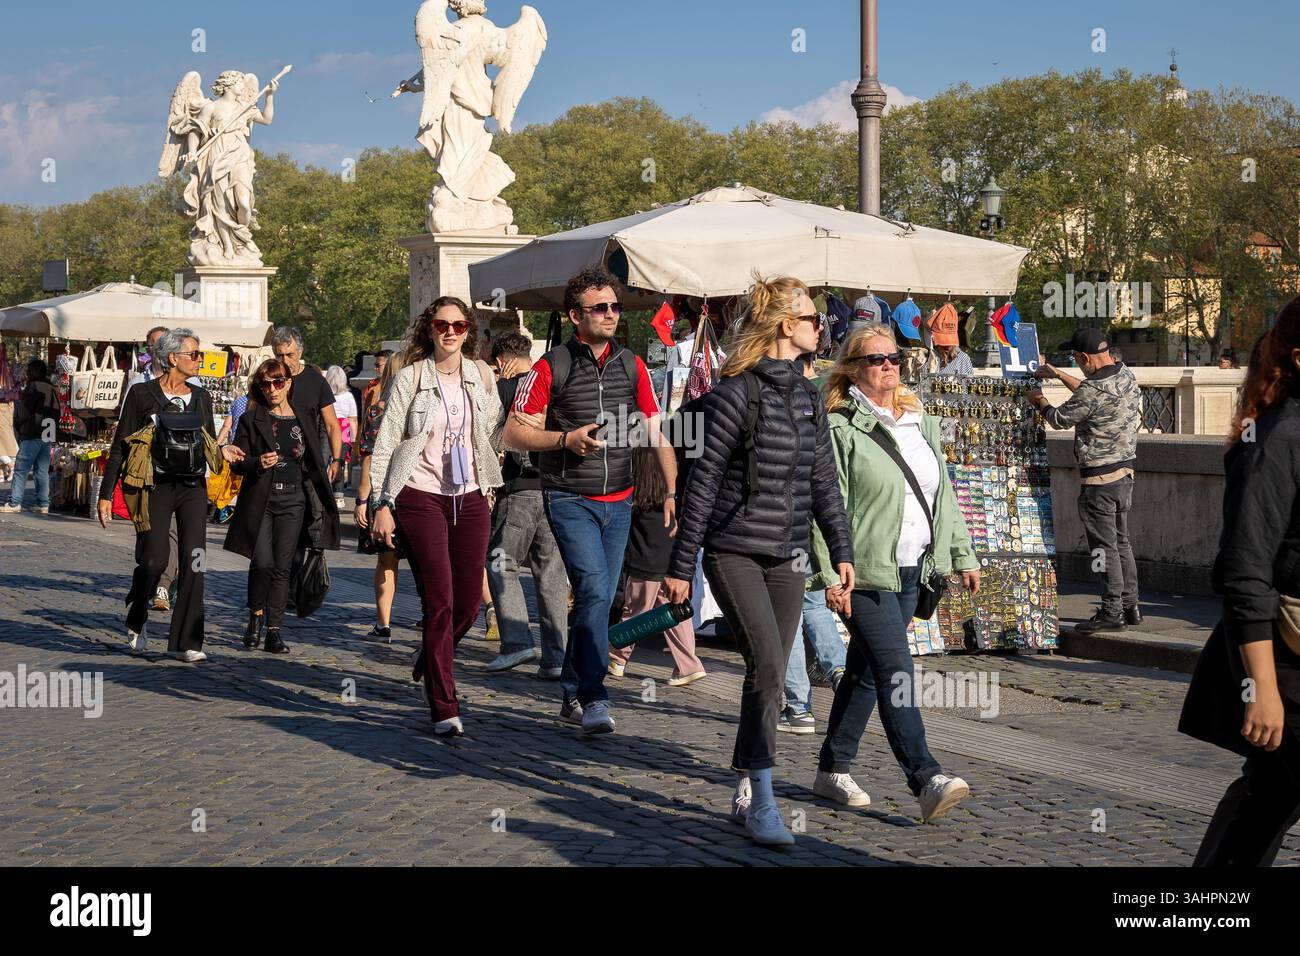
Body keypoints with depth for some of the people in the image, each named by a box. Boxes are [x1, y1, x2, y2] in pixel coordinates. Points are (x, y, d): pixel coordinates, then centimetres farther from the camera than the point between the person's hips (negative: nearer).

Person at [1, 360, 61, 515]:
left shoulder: (33, 386, -7)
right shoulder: (52, 389, 16)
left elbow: (24, 412, -10)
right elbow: (57, 414, 18)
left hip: (32, 435, -7)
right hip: (48, 436, 7)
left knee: (21, 469, -6)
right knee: (42, 471, 8)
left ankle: (14, 503, -10)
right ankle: (43, 504, 5)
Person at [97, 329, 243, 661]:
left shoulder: (201, 397, 13)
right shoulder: (143, 395, -1)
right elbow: (119, 446, 0)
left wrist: (221, 452, -2)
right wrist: (106, 494, -3)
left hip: (193, 487, 4)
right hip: (155, 487, -4)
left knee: (194, 562, -6)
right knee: (154, 560, -8)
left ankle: (186, 642, -2)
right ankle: (135, 620, 22)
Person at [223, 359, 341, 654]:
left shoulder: (303, 422, 11)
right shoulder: (251, 420, 5)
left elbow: (314, 466, 14)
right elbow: (238, 461, 1)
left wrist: (319, 505, 8)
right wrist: (258, 463, -20)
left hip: (293, 500, 2)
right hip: (260, 500, -2)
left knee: (282, 568, 0)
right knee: (262, 563, -13)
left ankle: (274, 631, 5)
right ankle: (256, 617, 10)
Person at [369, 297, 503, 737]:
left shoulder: (482, 375, 8)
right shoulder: (411, 377, -3)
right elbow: (385, 443, -3)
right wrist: (381, 504, -8)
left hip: (470, 498, 4)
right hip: (420, 497, -4)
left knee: (469, 602, 6)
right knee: (439, 601, -10)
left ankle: (430, 662, 37)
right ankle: (445, 709, -5)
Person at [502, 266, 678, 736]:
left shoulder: (632, 366, 7)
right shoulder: (552, 366, -5)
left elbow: (658, 433, 8)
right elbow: (512, 433, -4)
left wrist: (671, 491, -2)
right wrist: (566, 439, -17)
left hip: (618, 502, 5)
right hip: (570, 499, -5)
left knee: (598, 599, 10)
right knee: (594, 589, -20)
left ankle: (573, 696, 22)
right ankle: (593, 697, -17)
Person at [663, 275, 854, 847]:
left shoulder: (808, 396, 10)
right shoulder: (736, 392, -10)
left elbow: (823, 480, 17)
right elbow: (703, 480, -9)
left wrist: (842, 550, 12)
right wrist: (680, 565, -9)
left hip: (787, 557, 7)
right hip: (734, 553, -6)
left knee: (768, 678, 8)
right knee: (767, 666, -17)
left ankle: (745, 793, 21)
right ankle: (763, 805, -12)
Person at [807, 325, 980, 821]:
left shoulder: (921, 422, 15)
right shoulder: (840, 429, -8)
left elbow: (944, 494, 20)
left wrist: (963, 556, 16)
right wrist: (831, 574, -18)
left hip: (911, 570, 7)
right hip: (866, 572, -7)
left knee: (866, 671, 13)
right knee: (895, 671, -15)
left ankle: (833, 769, 23)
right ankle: (926, 780, -19)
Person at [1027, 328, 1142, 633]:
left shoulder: (1092, 389, -22)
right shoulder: (1127, 376, 5)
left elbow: (1060, 419, -6)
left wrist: (1039, 400, 14)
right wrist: (1058, 374, 31)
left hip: (1099, 478, -9)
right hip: (1125, 470, 9)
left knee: (1104, 545, -2)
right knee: (1121, 541, 16)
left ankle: (1112, 612, 1)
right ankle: (1130, 607, 21)